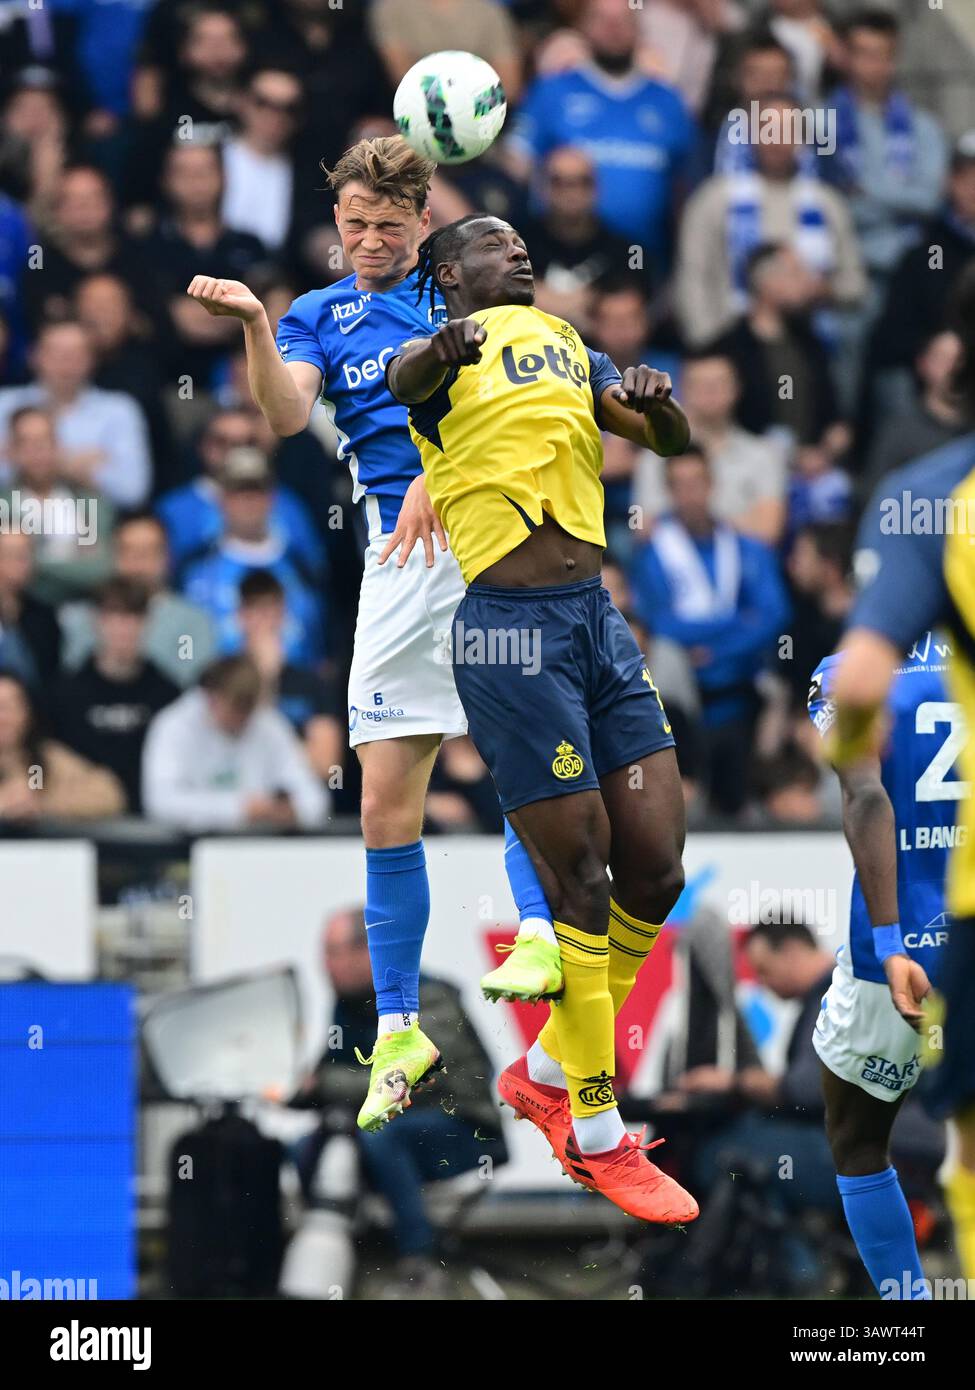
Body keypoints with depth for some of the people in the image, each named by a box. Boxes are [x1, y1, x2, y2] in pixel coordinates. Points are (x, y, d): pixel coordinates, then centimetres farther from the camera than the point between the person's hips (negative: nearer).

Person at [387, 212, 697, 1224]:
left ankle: (547, 1072, 24)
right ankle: (596, 1139, 4)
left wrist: (658, 404, -9)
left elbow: (670, 441, 15)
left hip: (599, 616, 7)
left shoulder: (566, 345, 21)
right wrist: (441, 352, -46)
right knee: (580, 880, -6)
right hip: (510, 628, -7)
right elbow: (403, 376, -22)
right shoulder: (445, 347, 2)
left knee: (654, 873, 4)